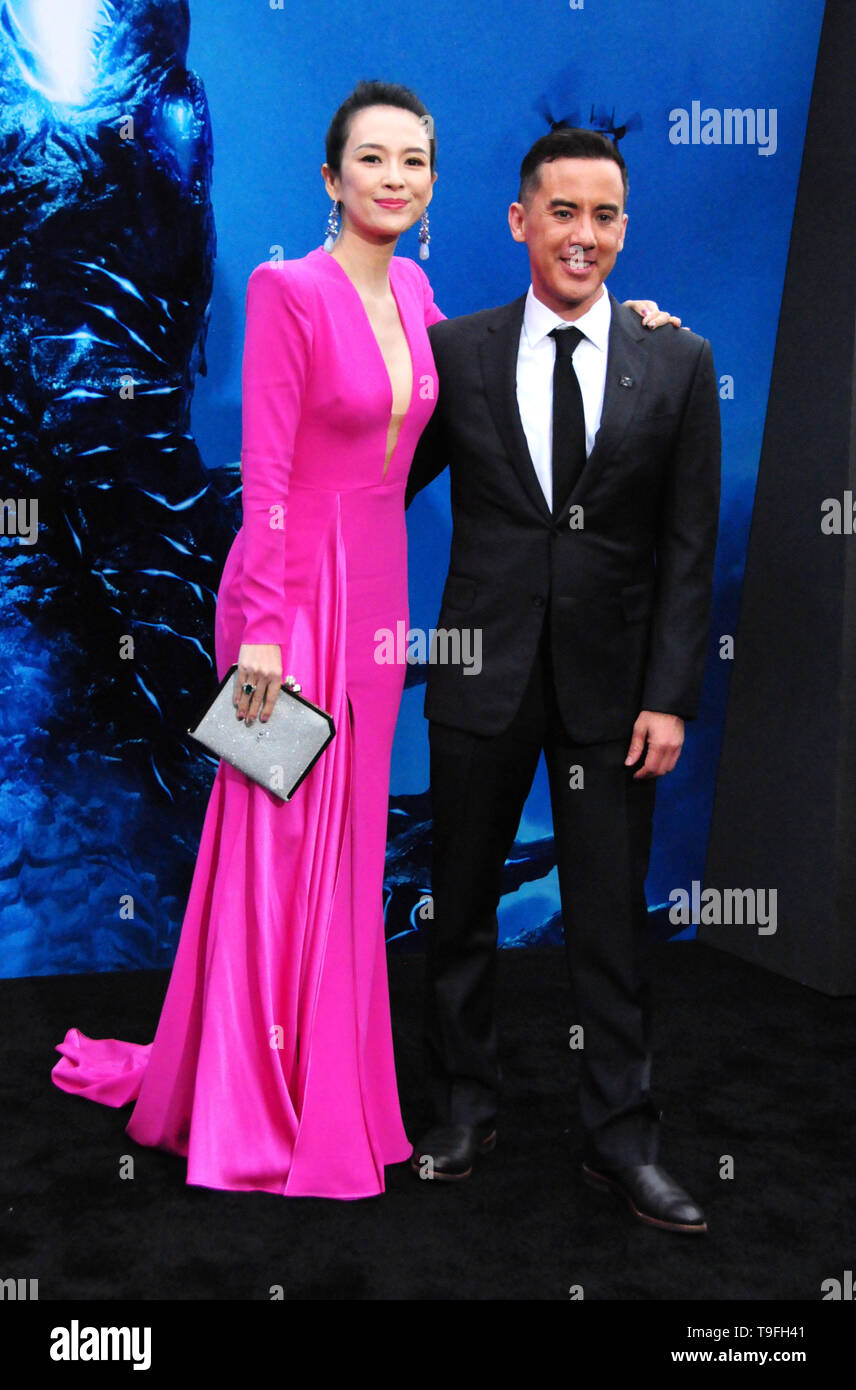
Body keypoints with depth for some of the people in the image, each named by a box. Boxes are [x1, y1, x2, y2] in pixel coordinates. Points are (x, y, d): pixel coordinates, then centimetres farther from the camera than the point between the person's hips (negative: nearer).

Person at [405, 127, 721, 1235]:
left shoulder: (679, 364, 1)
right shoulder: (453, 350, 1)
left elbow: (690, 547, 0)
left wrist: (669, 697, -6)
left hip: (611, 683, 0)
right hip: (483, 674, 1)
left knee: (611, 922, 5)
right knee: (462, 905, 11)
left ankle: (620, 1142, 18)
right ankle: (464, 1111, 29)